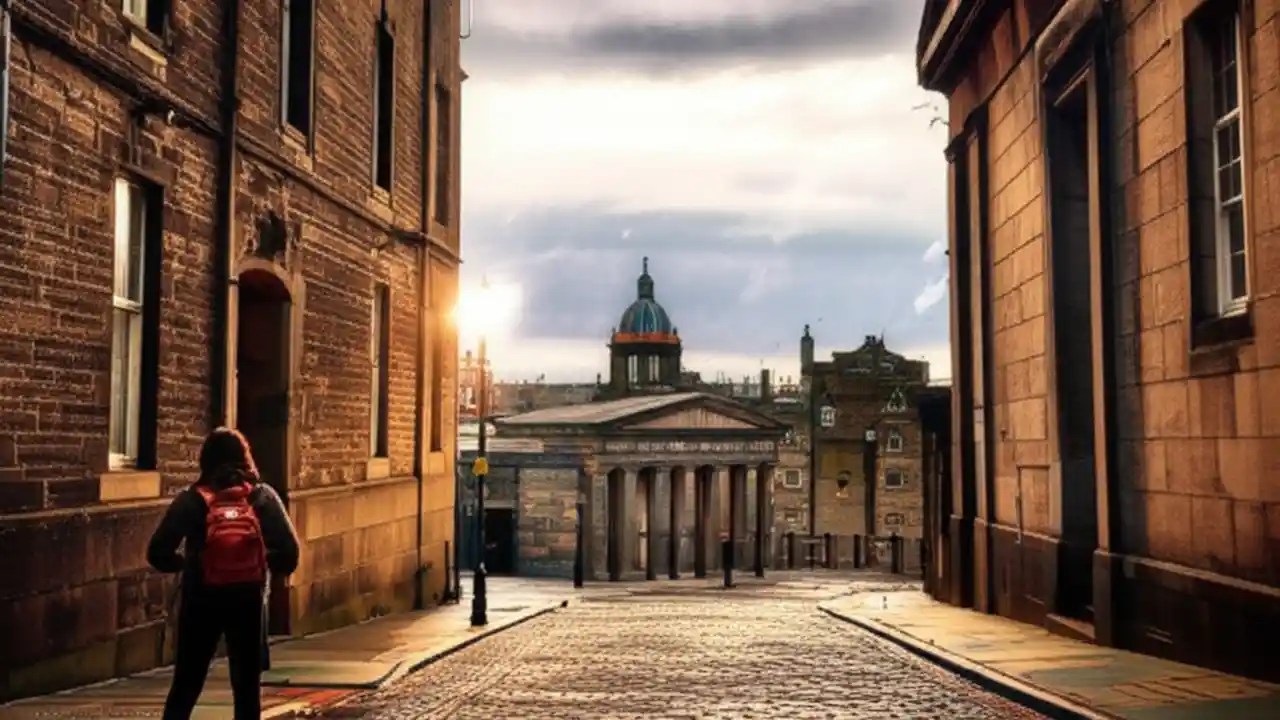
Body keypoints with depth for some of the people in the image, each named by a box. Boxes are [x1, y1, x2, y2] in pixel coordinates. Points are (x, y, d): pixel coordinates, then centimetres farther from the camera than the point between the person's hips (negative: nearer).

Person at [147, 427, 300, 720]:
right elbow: (289, 552, -10)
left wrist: (183, 563, 11)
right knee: (247, 685, 10)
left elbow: (158, 553, -8)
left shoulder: (191, 500, -3)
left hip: (201, 601, 0)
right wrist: (270, 565, 10)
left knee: (186, 683, 13)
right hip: (247, 601, 0)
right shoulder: (263, 497, -2)